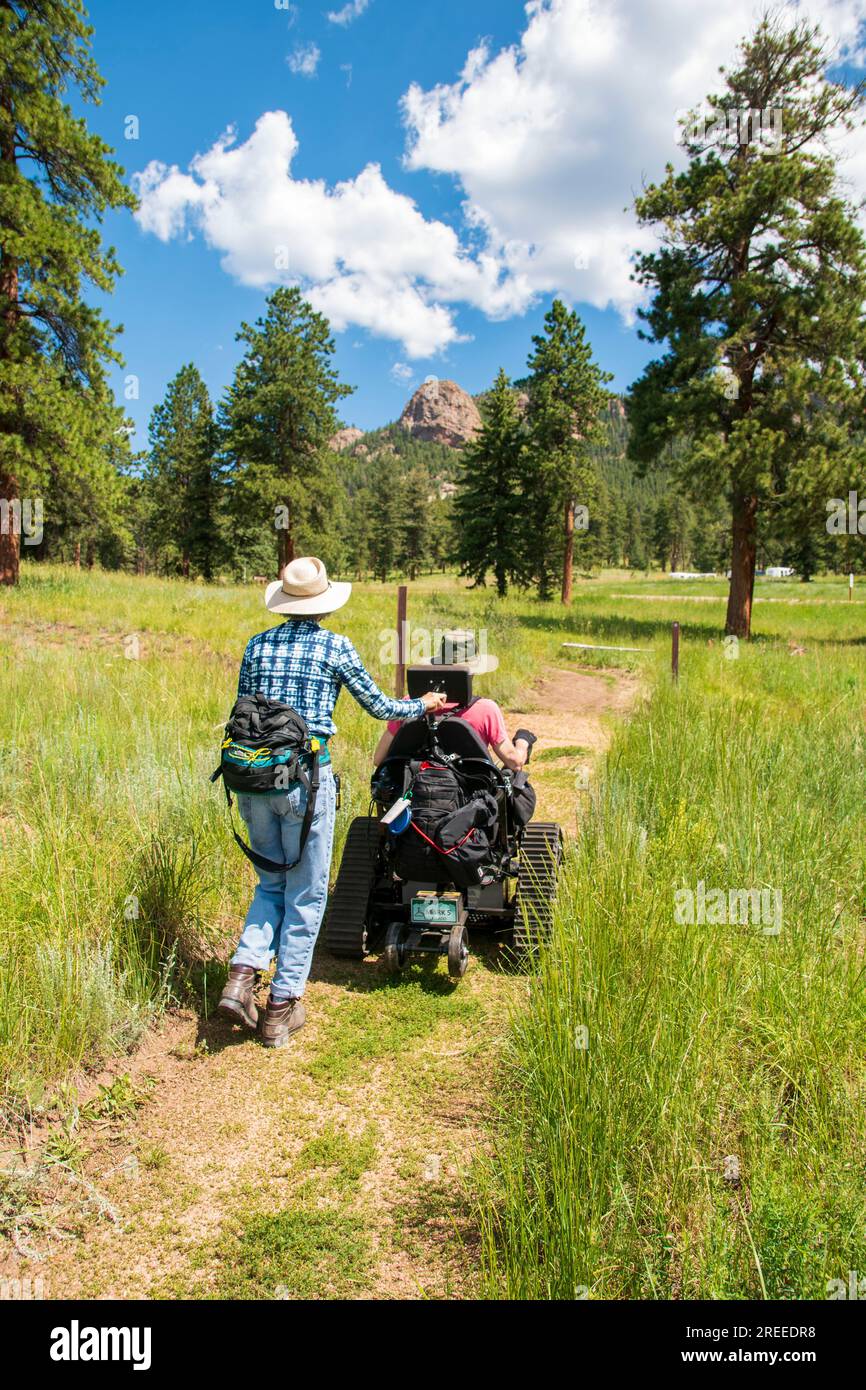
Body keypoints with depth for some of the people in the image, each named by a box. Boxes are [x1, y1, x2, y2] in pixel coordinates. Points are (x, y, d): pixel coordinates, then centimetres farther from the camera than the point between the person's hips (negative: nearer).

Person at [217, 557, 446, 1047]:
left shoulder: (257, 645, 9)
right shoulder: (335, 647, -1)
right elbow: (379, 706, 8)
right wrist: (424, 705, 25)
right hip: (306, 778, -4)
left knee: (273, 883, 21)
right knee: (306, 893, 8)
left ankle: (243, 974, 5)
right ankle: (284, 1006, 14)